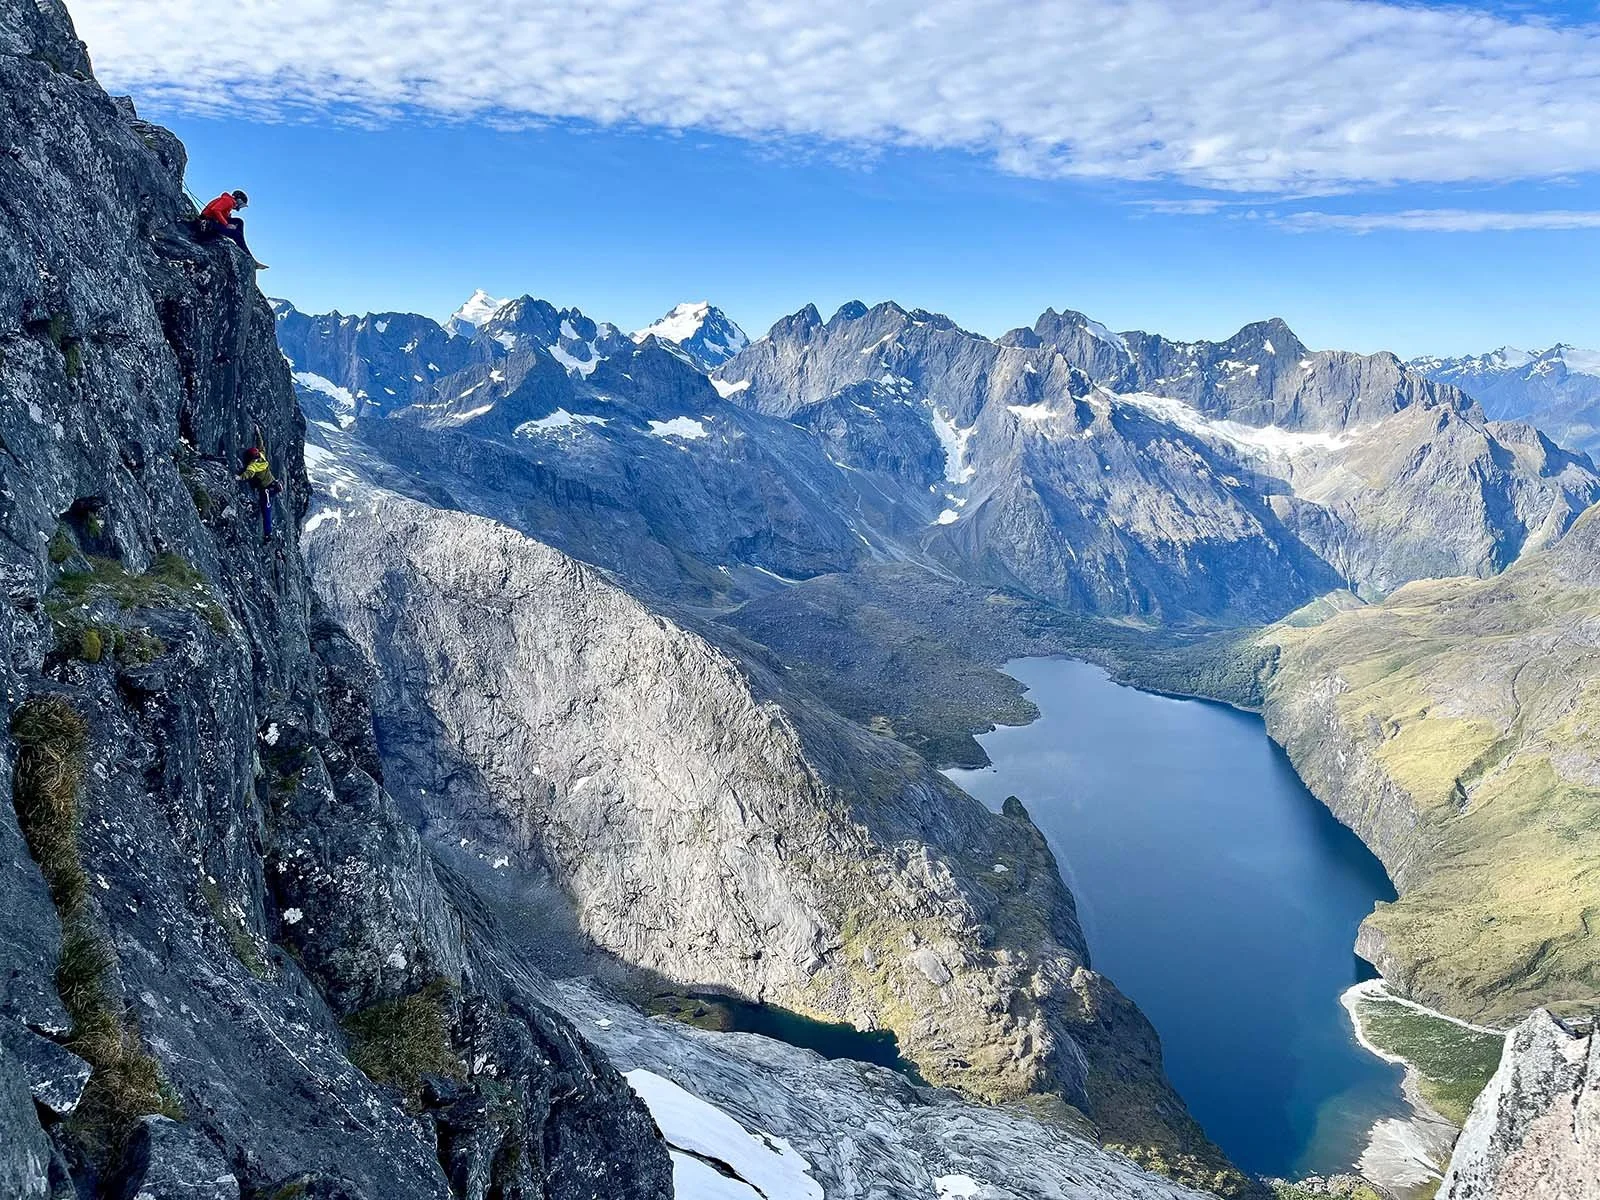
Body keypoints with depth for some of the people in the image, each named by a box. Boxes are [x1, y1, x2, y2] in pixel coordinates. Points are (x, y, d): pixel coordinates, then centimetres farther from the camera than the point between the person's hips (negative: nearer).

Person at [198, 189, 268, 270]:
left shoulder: (230, 203, 22)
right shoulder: (228, 200, -7)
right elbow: (215, 210, -22)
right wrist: (226, 224, -20)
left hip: (214, 223, 10)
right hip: (209, 223, -10)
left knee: (239, 221, 10)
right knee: (237, 235, -14)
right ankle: (251, 261, -14)